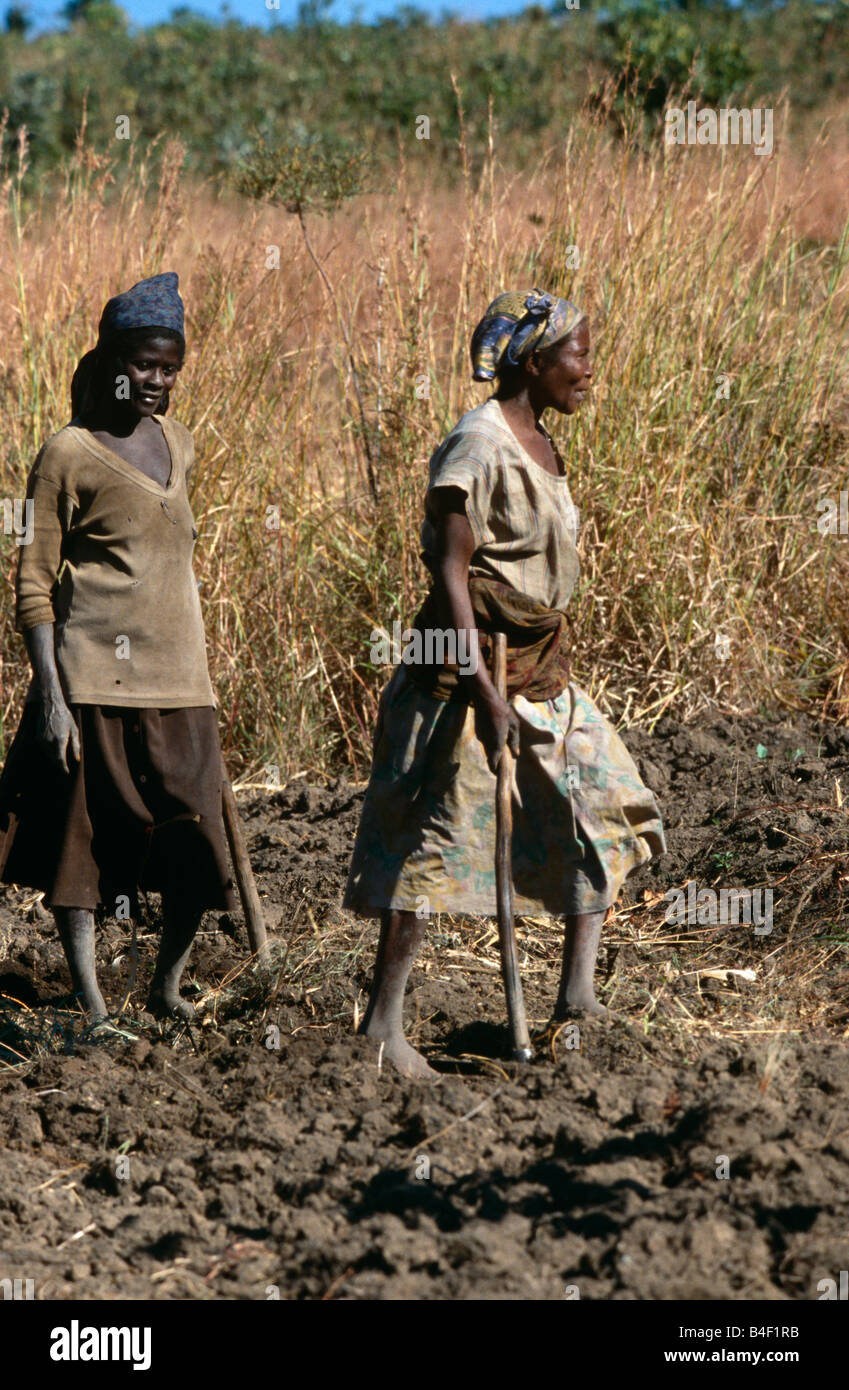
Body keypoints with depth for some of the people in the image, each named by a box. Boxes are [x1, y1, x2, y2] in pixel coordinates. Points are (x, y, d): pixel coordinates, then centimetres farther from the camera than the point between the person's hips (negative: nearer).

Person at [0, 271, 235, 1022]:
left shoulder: (178, 443, 13)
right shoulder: (70, 454, -5)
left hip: (178, 677, 5)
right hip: (96, 674, -5)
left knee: (197, 838, 2)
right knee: (83, 832, 1)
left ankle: (168, 984, 21)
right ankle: (89, 998, 10)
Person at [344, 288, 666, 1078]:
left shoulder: (538, 444, 11)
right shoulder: (478, 445, -17)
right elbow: (450, 572, -21)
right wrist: (481, 693, -25)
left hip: (539, 670, 10)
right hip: (471, 664, -10)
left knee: (604, 807, 9)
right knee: (441, 835, -6)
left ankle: (577, 990, 13)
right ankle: (382, 1020, 0)